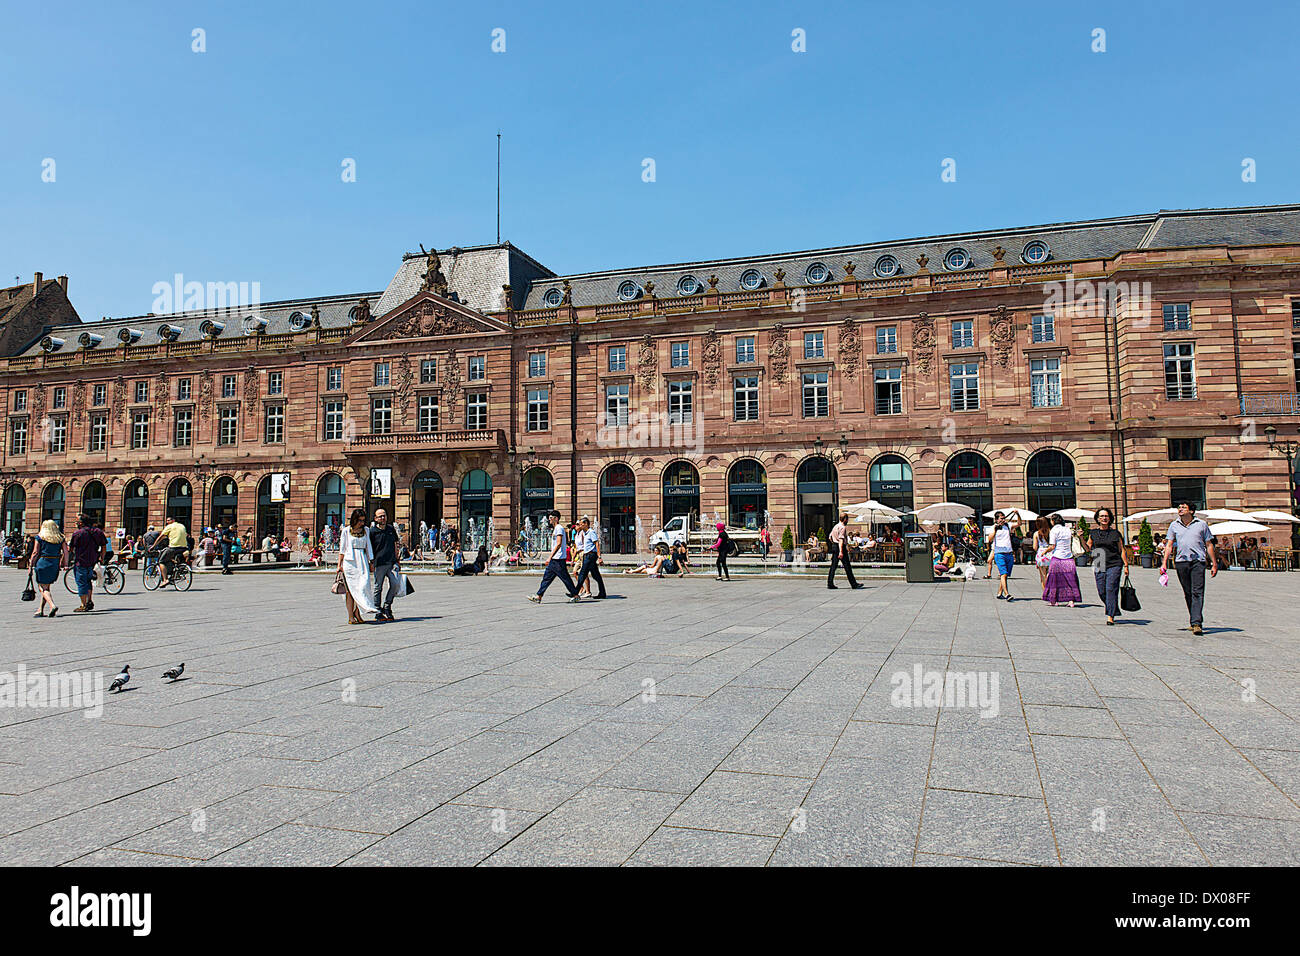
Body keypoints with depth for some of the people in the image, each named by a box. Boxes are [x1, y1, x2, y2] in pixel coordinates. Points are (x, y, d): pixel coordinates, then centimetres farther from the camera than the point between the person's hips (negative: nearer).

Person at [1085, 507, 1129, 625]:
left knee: (1111, 589, -12)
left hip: (1114, 565, -3)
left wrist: (1126, 565, 4)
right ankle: (1114, 610, 26)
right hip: (1099, 566, 3)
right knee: (1102, 592, 2)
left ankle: (1110, 616, -10)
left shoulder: (1115, 533, 4)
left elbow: (1122, 550, 8)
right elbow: (1088, 548, 9)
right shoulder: (1093, 533, 9)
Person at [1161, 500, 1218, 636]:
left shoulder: (1201, 525, 7)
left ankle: (1196, 623, -17)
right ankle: (1194, 620, 19)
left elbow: (1209, 545, 11)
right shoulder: (1174, 526, 12)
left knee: (1197, 592, -11)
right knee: (1188, 594, 8)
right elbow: (1169, 545, 11)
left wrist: (1214, 564, 9)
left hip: (1198, 561, -2)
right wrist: (1164, 562, 2)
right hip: (1181, 562, 3)